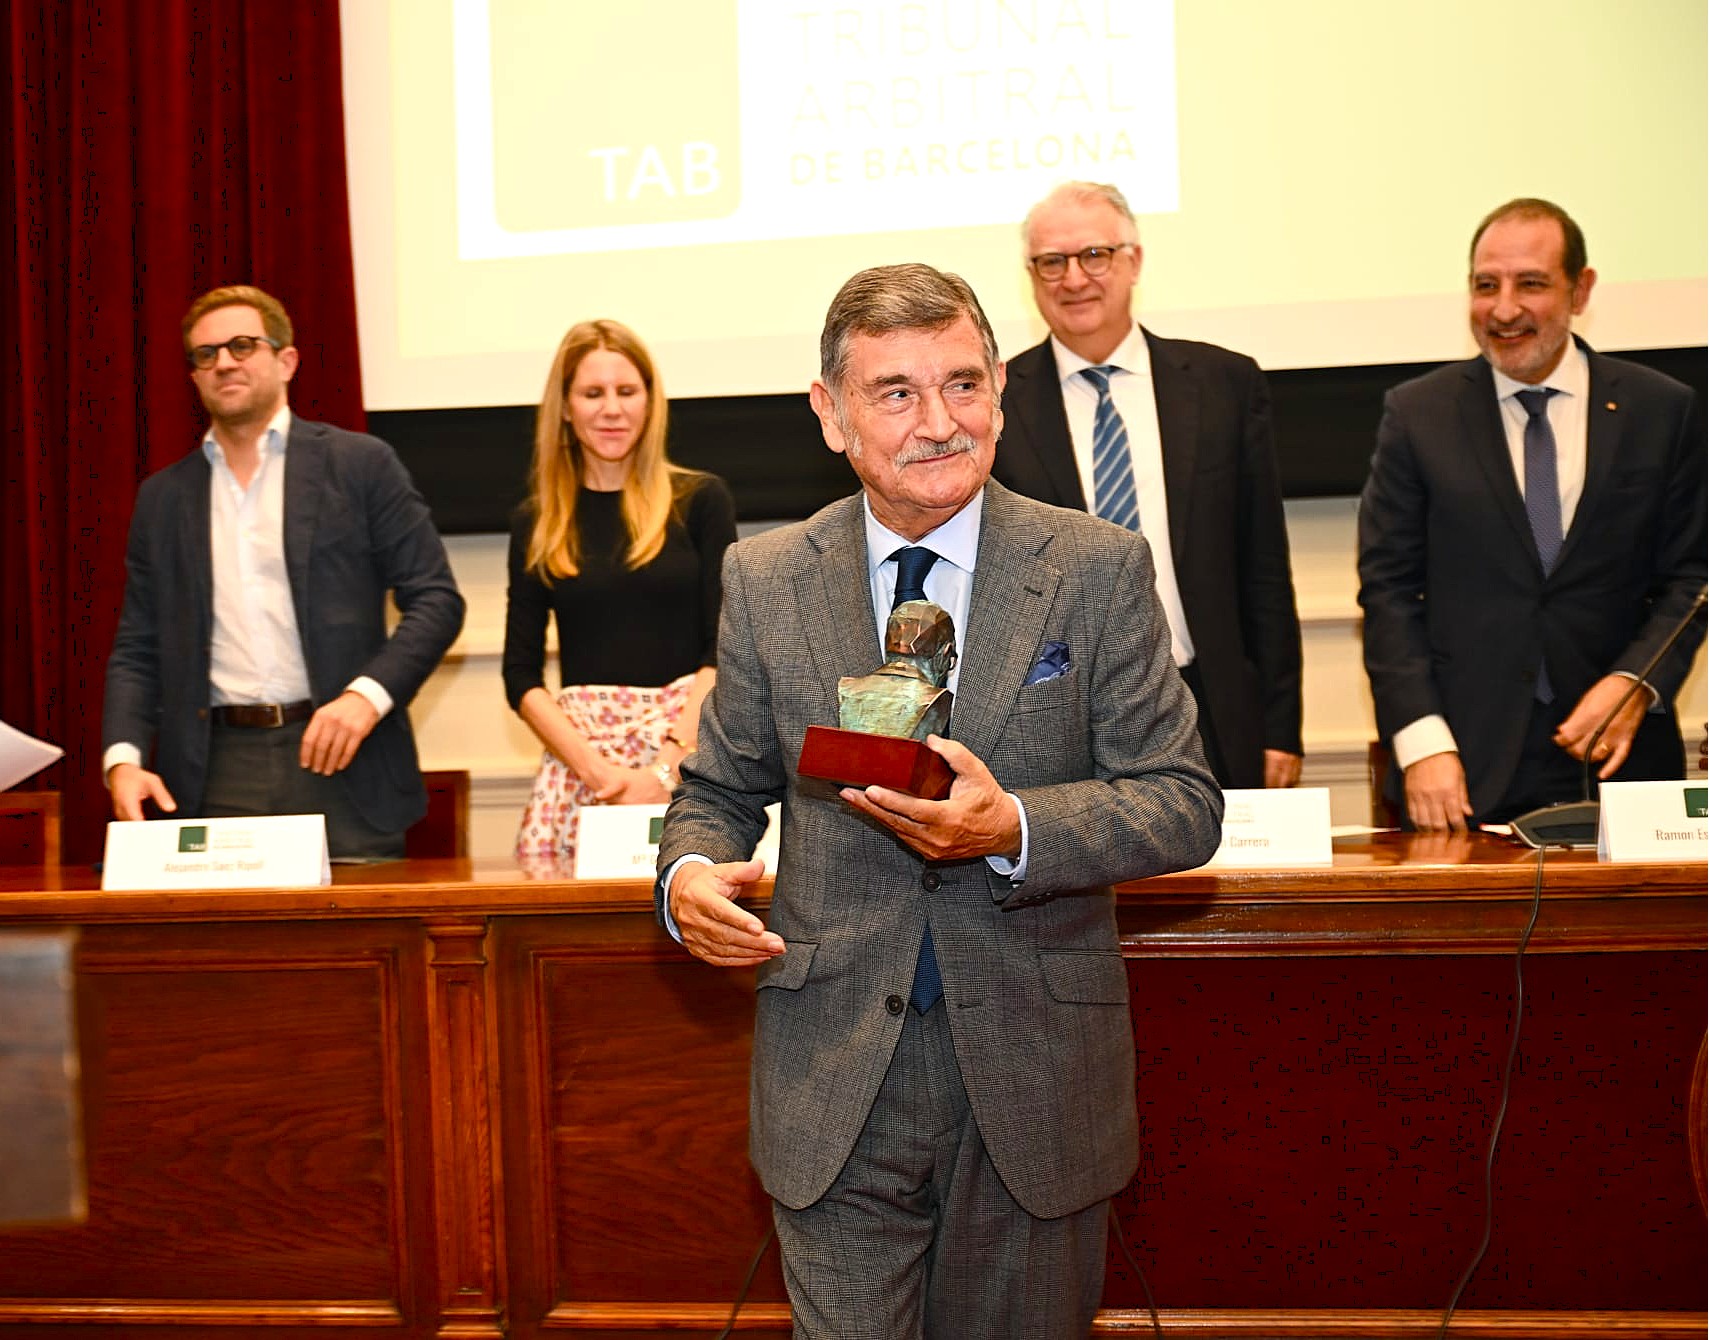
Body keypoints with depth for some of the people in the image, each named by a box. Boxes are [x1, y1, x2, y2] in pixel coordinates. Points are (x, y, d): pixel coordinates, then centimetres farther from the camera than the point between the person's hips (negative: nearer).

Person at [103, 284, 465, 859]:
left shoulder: (361, 463, 3)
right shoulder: (163, 496, 13)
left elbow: (436, 599, 0)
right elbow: (138, 650, 13)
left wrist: (368, 695, -14)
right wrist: (123, 758, -4)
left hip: (342, 767, -2)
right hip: (216, 774, 2)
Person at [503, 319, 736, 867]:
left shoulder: (700, 500, 4)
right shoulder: (536, 523, 9)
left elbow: (725, 650, -1)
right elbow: (521, 674, 7)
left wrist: (665, 767, -12)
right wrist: (597, 769, -7)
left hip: (693, 747, -1)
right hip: (579, 757, 1)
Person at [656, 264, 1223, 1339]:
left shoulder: (1098, 570, -4)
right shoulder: (765, 581, 2)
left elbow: (1185, 803, -5)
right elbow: (721, 790, 12)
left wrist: (1012, 830, -22)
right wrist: (689, 876, -11)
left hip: (1034, 1076, 0)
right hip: (835, 1080, 0)